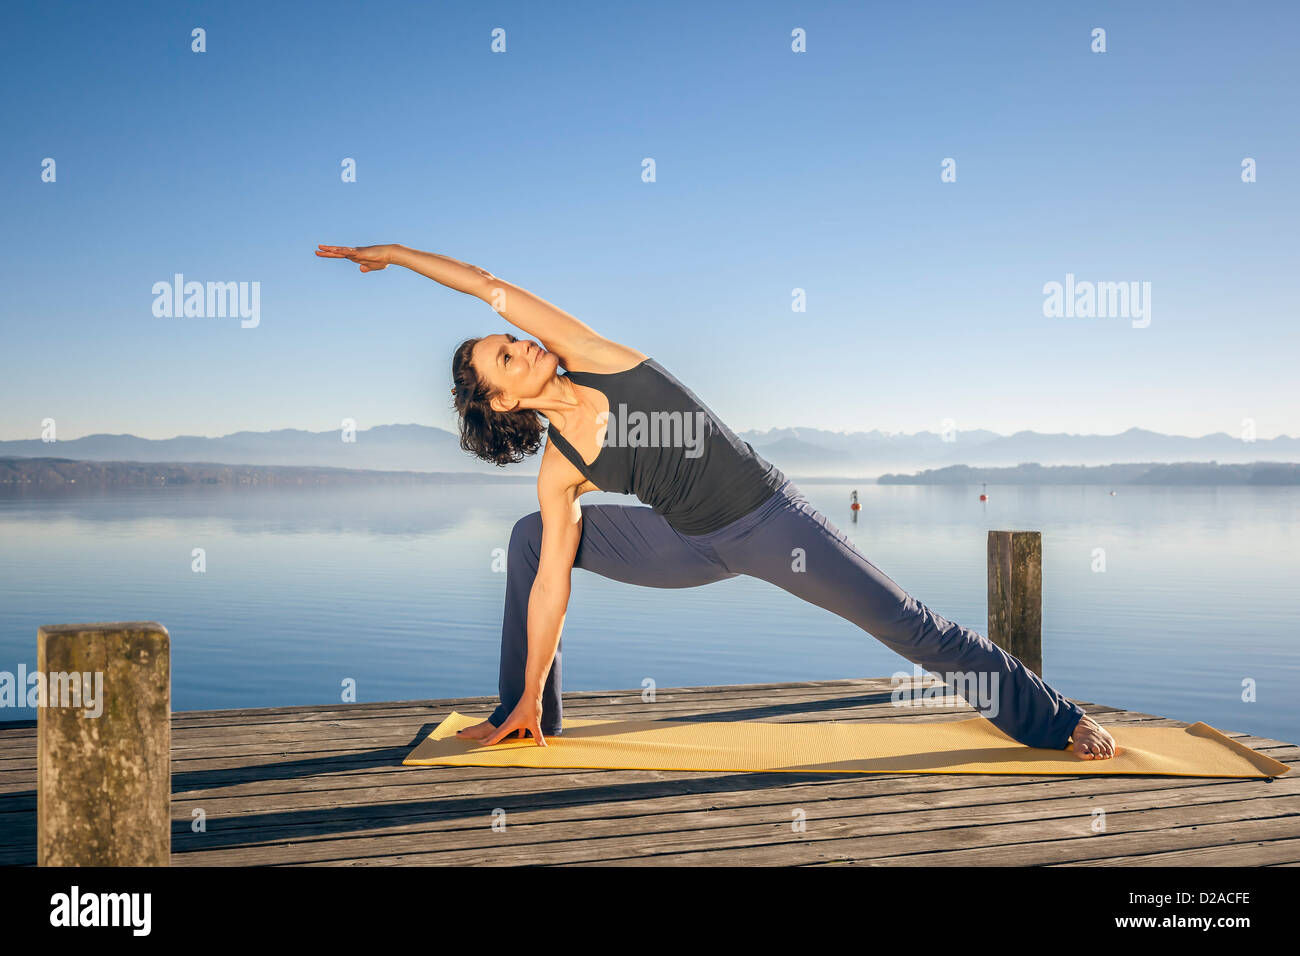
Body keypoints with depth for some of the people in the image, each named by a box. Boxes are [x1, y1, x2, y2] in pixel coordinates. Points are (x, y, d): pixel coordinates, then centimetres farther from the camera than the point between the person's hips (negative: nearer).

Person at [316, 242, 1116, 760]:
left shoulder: (592, 357, -9)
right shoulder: (559, 470, -5)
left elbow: (493, 287, -5)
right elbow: (549, 582, -2)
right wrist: (529, 695, -1)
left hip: (767, 518, -2)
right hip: (694, 547, 3)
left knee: (907, 625, -2)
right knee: (528, 539, 0)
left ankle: (1058, 721, 14)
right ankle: (529, 719, 11)